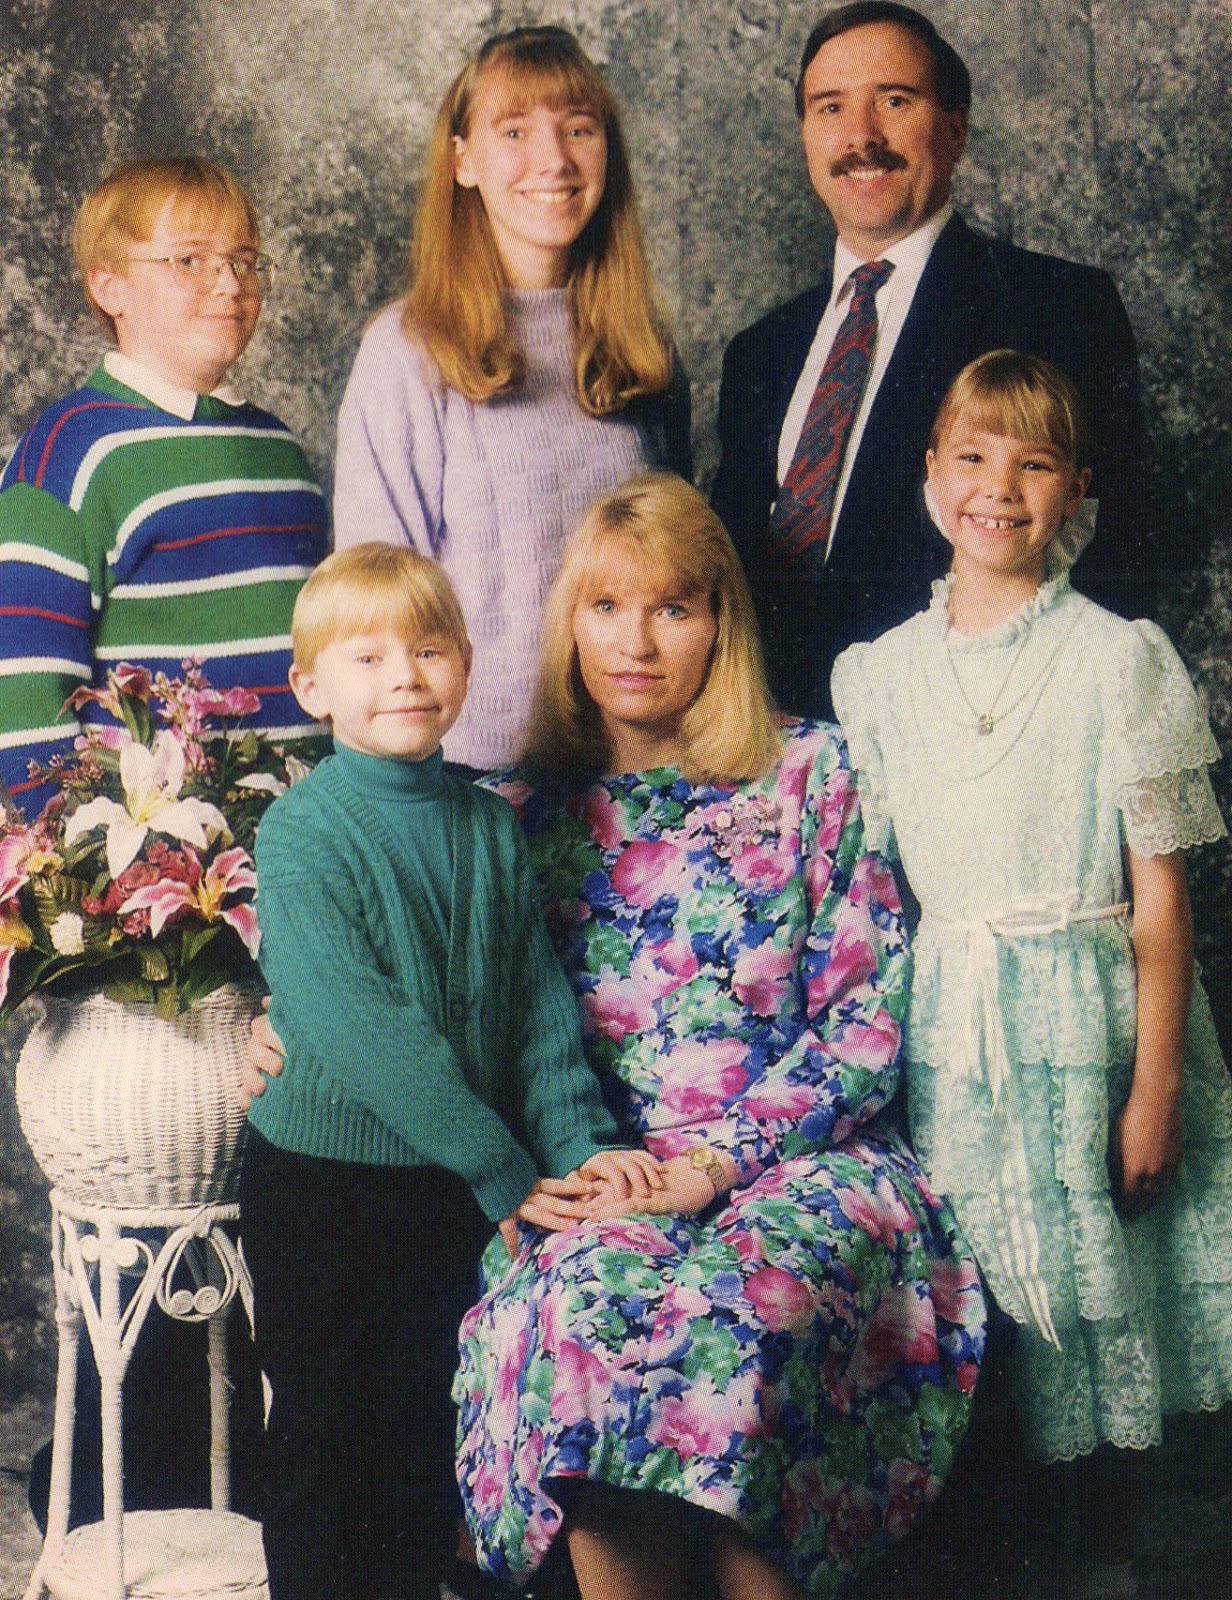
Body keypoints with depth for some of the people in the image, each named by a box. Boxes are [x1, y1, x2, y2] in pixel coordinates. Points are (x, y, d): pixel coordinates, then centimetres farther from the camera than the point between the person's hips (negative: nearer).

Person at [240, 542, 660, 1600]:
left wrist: (578, 1139, -10)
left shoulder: (491, 826, 4)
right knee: (327, 1445, 9)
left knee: (431, 1437, 16)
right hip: (325, 1186, -5)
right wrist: (506, 1174, -21)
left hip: (455, 1187, 5)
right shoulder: (300, 834, -14)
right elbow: (363, 1029, -21)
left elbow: (539, 997, 5)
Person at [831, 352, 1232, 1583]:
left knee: (1095, 1305, 6)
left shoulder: (1118, 660, -4)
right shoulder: (877, 673, 6)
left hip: (1082, 1019, -3)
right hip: (938, 1030, 3)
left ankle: (1105, 1550, 25)